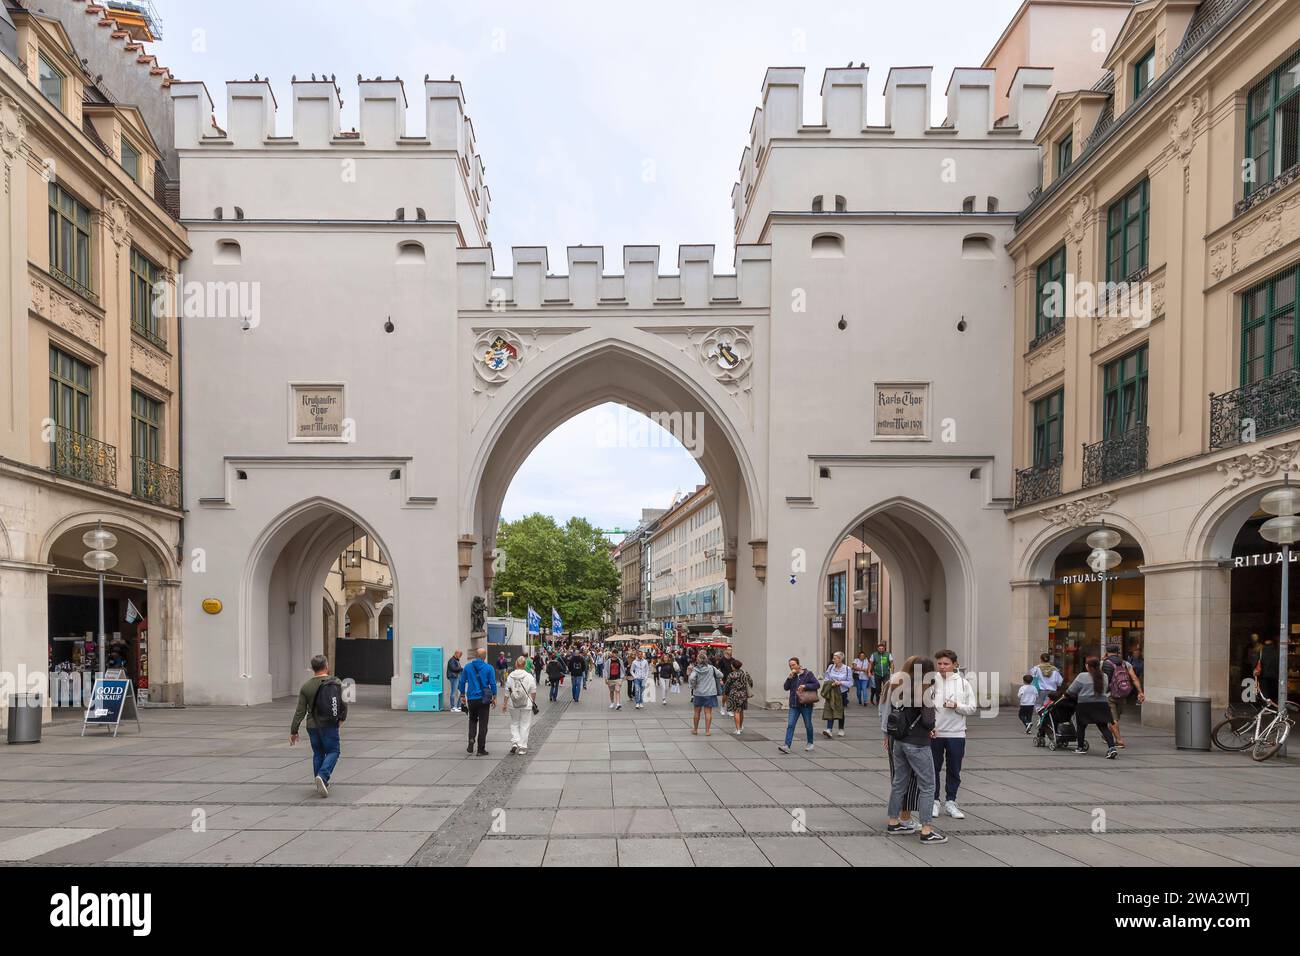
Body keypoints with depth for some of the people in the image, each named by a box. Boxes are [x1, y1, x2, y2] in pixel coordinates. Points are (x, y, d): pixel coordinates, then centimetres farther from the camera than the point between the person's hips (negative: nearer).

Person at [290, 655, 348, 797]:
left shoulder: (306, 687, -2)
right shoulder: (336, 683, -6)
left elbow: (300, 712, -3)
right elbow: (344, 703, -4)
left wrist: (293, 731, 2)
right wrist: (342, 717, 14)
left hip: (312, 726, 3)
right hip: (329, 725, -2)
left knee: (318, 754, 14)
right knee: (333, 751, 6)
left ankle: (322, 784, 17)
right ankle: (323, 776, -16)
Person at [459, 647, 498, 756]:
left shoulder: (467, 667, 2)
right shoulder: (488, 668, -6)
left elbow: (462, 682, 5)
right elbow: (493, 684, -5)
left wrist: (463, 696, 15)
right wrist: (494, 698, 4)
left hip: (471, 698, 2)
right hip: (484, 698, -2)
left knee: (473, 720, 22)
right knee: (483, 723, 5)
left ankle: (471, 740, -1)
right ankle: (481, 749, 6)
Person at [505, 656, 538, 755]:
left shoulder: (510, 676, -3)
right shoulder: (529, 676, -7)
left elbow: (507, 692, -2)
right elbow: (533, 692, -3)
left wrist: (505, 704, 6)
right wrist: (534, 702, 10)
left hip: (513, 705, 1)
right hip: (526, 705, -1)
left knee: (514, 723, 16)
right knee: (524, 725, 7)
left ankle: (514, 742, 0)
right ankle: (522, 747, 8)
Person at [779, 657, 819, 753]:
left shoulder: (808, 674, -5)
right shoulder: (791, 675, 9)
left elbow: (817, 684, -9)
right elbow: (786, 688, 1)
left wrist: (805, 686, -19)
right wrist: (789, 677, -11)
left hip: (806, 704, -3)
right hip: (794, 705, 3)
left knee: (808, 725, 11)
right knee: (790, 725, -7)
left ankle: (810, 743, 30)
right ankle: (787, 745, -12)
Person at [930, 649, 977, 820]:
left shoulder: (963, 683, 0)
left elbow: (973, 708, 2)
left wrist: (956, 706, -15)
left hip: (956, 733, 1)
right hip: (934, 733, -1)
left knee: (954, 770, 11)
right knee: (933, 769, 9)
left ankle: (950, 802, 24)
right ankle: (934, 801, 23)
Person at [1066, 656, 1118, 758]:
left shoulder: (1082, 677, -6)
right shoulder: (1104, 677, 8)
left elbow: (1071, 691, -3)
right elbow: (1105, 689, 19)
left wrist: (1066, 694, 18)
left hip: (1085, 704, -4)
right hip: (1102, 704, 4)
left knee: (1081, 725, 13)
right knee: (1104, 727, 3)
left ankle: (1080, 747, 21)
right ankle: (1111, 747, -14)